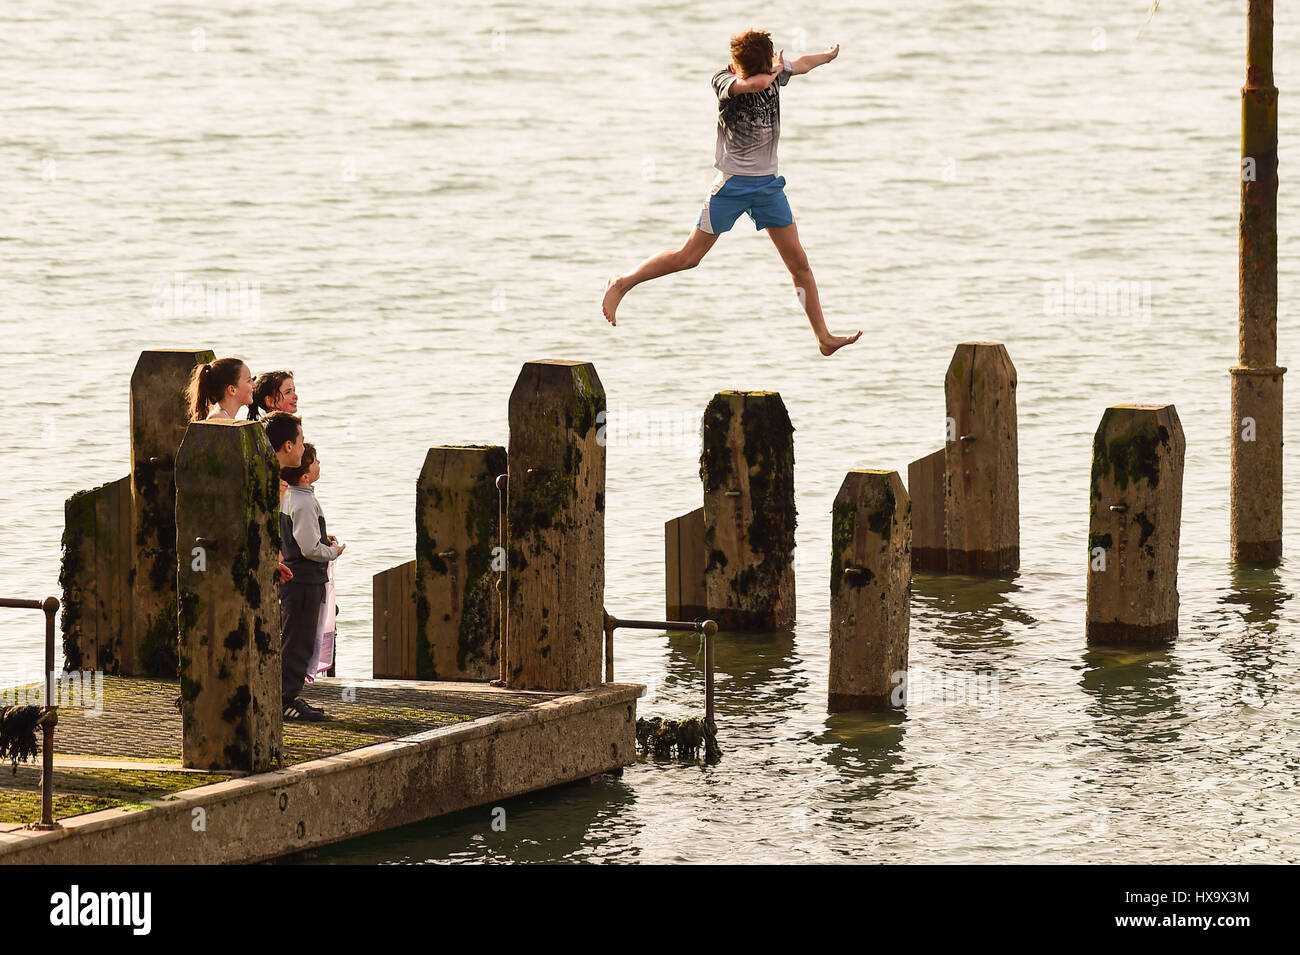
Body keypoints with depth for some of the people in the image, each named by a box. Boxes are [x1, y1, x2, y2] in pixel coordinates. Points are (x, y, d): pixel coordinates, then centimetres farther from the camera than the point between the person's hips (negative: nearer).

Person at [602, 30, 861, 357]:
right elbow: (757, 83, -36)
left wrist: (830, 56, 39)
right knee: (689, 256, -2)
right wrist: (775, 69, -15)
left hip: (768, 183, 4)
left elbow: (802, 63, 22)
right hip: (733, 182, -4)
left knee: (798, 262, 2)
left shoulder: (774, 73, 0)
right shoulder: (724, 81, -16)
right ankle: (622, 284, 14)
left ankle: (823, 338, 7)